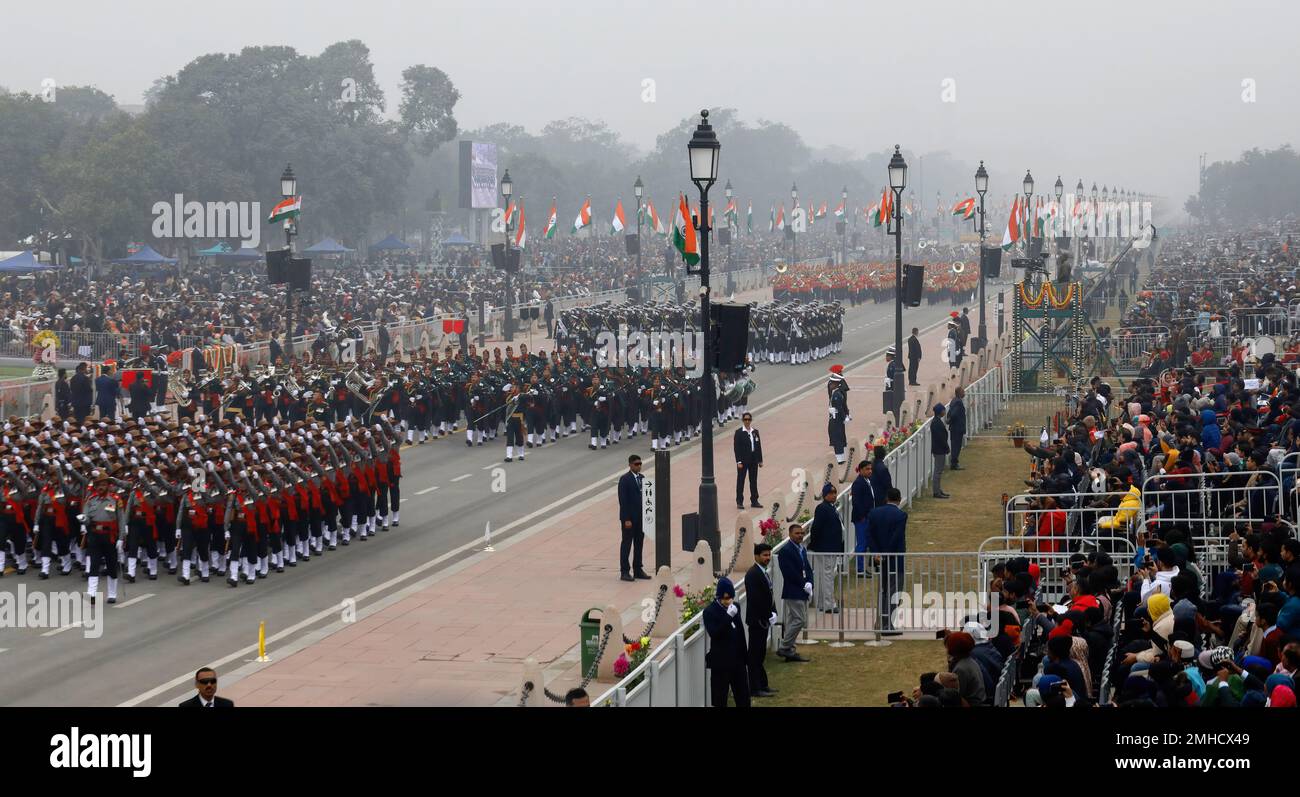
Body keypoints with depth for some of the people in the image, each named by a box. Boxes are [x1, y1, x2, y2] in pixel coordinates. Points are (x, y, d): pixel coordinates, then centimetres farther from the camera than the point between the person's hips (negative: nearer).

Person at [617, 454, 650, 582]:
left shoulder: (642, 478, 10)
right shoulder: (625, 479, -12)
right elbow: (623, 500, -15)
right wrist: (626, 519, -18)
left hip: (641, 517, 7)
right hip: (629, 518, -7)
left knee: (639, 544, 12)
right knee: (627, 544, 0)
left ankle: (638, 570, 19)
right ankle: (625, 572, 4)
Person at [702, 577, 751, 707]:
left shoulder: (735, 607, 7)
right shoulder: (710, 611, -11)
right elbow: (714, 634, -23)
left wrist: (745, 655, 17)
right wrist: (728, 616, -28)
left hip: (737, 659, 6)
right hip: (720, 662, -6)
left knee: (743, 697, 9)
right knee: (720, 698, 0)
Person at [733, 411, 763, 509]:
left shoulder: (755, 432, 8)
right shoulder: (739, 432, -6)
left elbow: (759, 446, 10)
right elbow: (736, 447, -9)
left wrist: (760, 460, 7)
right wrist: (739, 461, -15)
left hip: (754, 460, 5)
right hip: (743, 460, -5)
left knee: (754, 481, 10)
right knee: (740, 481, 0)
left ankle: (754, 501, 18)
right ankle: (739, 502, 4)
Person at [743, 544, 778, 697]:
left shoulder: (763, 573, 13)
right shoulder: (753, 574, -17)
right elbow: (755, 600, -21)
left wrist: (773, 614, 3)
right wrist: (767, 616, -17)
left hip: (765, 620, 9)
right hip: (757, 620, -9)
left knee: (760, 654, 15)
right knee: (755, 654, -4)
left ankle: (762, 685, 21)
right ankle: (755, 688, -1)